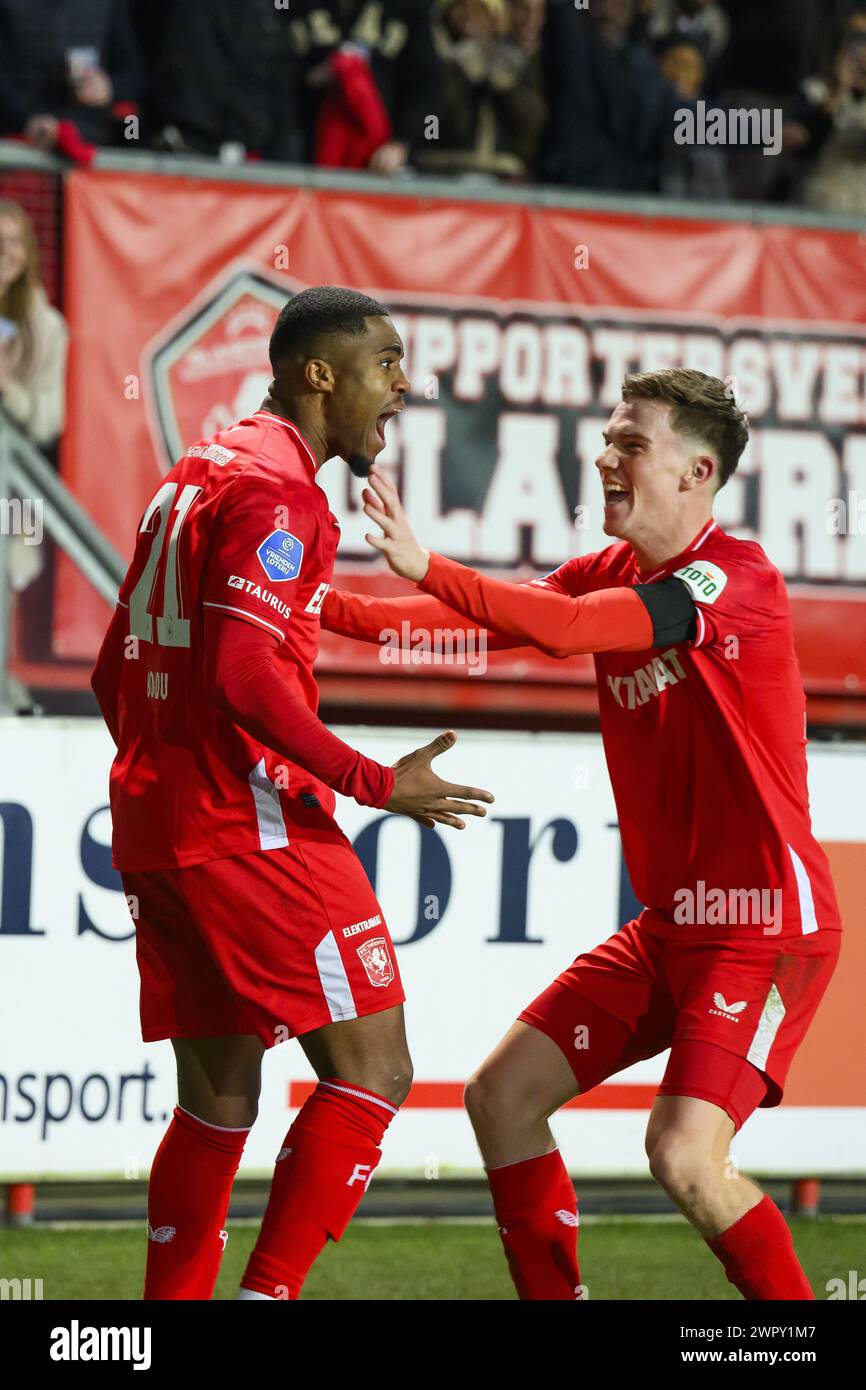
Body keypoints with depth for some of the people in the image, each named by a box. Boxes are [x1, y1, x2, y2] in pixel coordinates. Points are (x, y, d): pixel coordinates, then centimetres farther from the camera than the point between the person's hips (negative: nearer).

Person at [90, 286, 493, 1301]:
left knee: (217, 1102, 13)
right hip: (255, 828, -10)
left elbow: (114, 669, 22)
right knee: (371, 1070, -5)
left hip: (154, 825, 10)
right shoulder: (276, 489, -12)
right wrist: (378, 784, -17)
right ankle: (267, 1293, -12)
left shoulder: (194, 475, 19)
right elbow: (241, 675, -22)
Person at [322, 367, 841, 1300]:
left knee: (683, 1152, -24)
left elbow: (566, 627, -30)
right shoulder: (611, 574, 10)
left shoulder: (736, 576, -17)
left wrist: (423, 566, -36)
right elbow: (472, 622, 4)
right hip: (668, 928, 9)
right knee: (501, 1095, 3)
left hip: (768, 926, -9)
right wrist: (320, 607, -7)